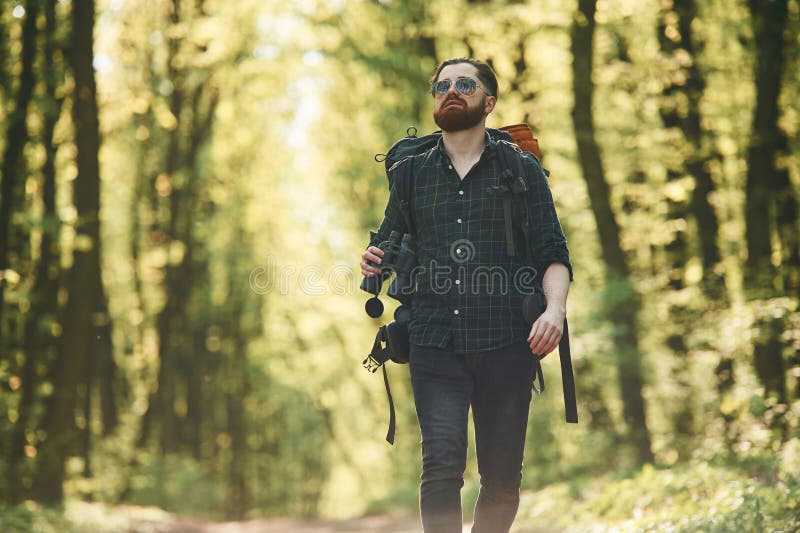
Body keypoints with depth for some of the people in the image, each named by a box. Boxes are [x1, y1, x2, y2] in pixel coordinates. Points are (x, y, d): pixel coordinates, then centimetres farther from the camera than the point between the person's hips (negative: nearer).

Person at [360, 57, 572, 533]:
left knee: (502, 480, 3)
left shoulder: (523, 170, 10)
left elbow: (554, 254, 5)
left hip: (506, 344, 0)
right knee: (442, 462, -16)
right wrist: (374, 261, 0)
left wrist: (555, 308, -14)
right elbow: (389, 243, 24)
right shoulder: (411, 173, 15)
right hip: (435, 342, 1)